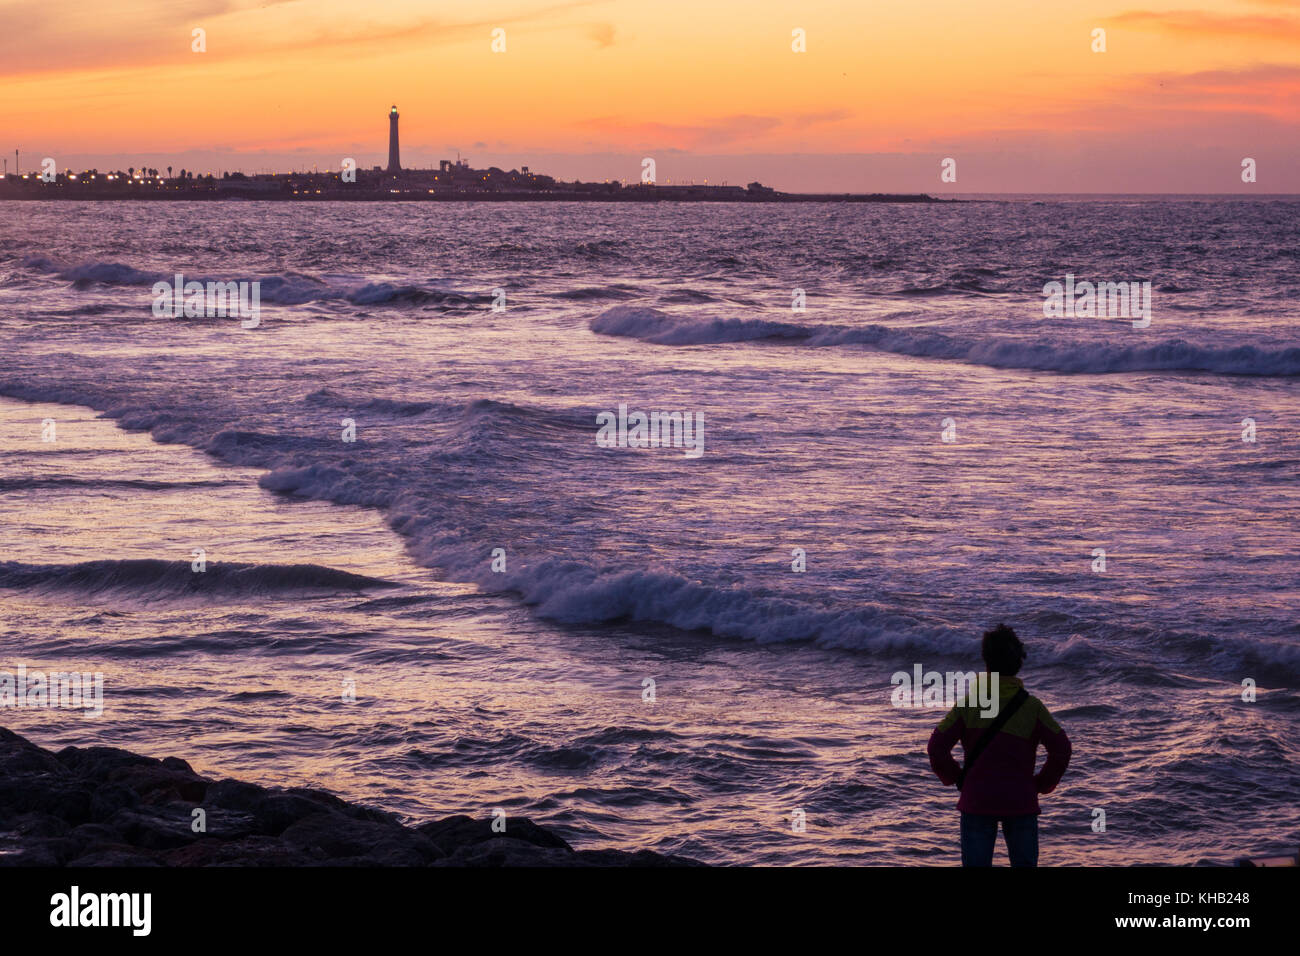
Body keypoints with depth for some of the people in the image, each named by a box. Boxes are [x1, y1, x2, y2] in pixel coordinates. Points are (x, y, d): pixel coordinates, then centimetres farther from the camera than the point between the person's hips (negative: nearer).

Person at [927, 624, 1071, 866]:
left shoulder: (968, 704, -5)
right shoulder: (1031, 706, -5)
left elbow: (937, 747, -9)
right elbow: (1061, 748, -9)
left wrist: (956, 780, 6)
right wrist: (1042, 784, 4)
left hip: (976, 801, 0)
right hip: (1021, 801, 0)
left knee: (976, 864, 4)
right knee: (1024, 863, 10)